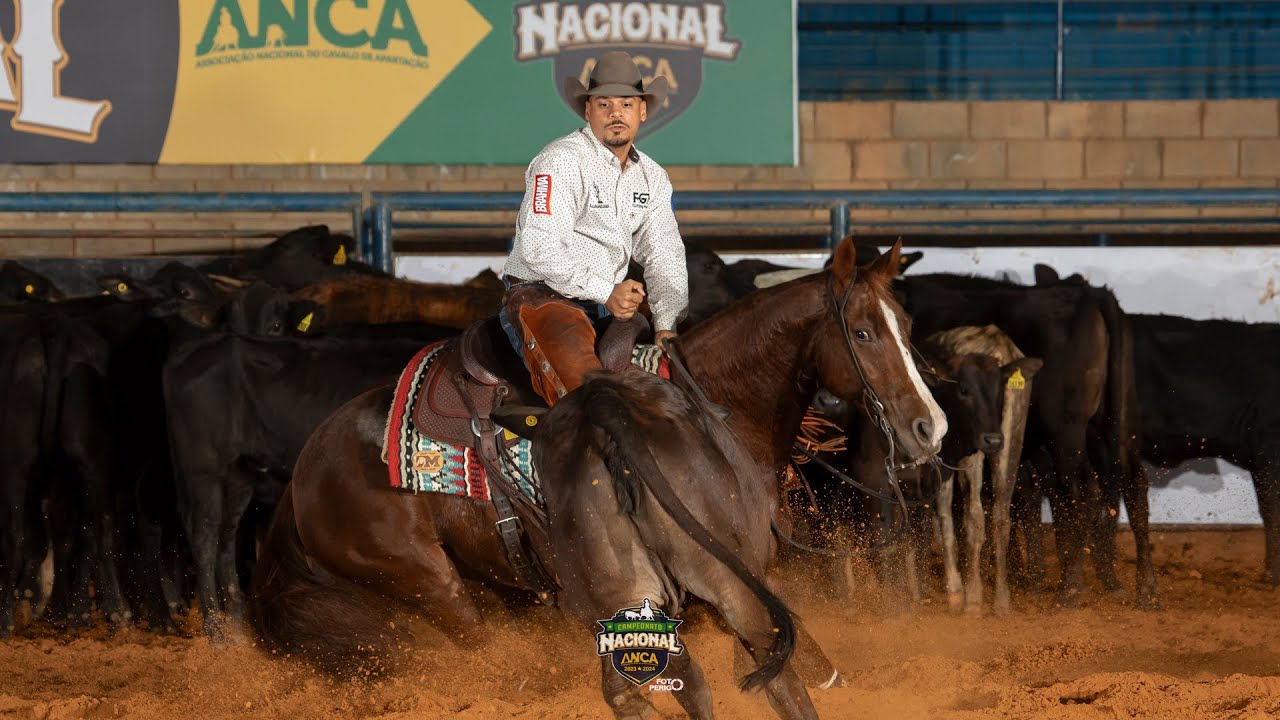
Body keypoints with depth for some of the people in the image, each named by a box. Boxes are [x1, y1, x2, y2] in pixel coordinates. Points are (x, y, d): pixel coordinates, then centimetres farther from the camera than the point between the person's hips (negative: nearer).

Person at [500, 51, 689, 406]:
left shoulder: (653, 178, 13)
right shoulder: (562, 161, -11)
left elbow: (664, 258, 12)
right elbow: (540, 249, -19)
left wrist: (666, 326, -4)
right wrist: (606, 293, -21)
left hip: (610, 304, 8)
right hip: (537, 293, -8)